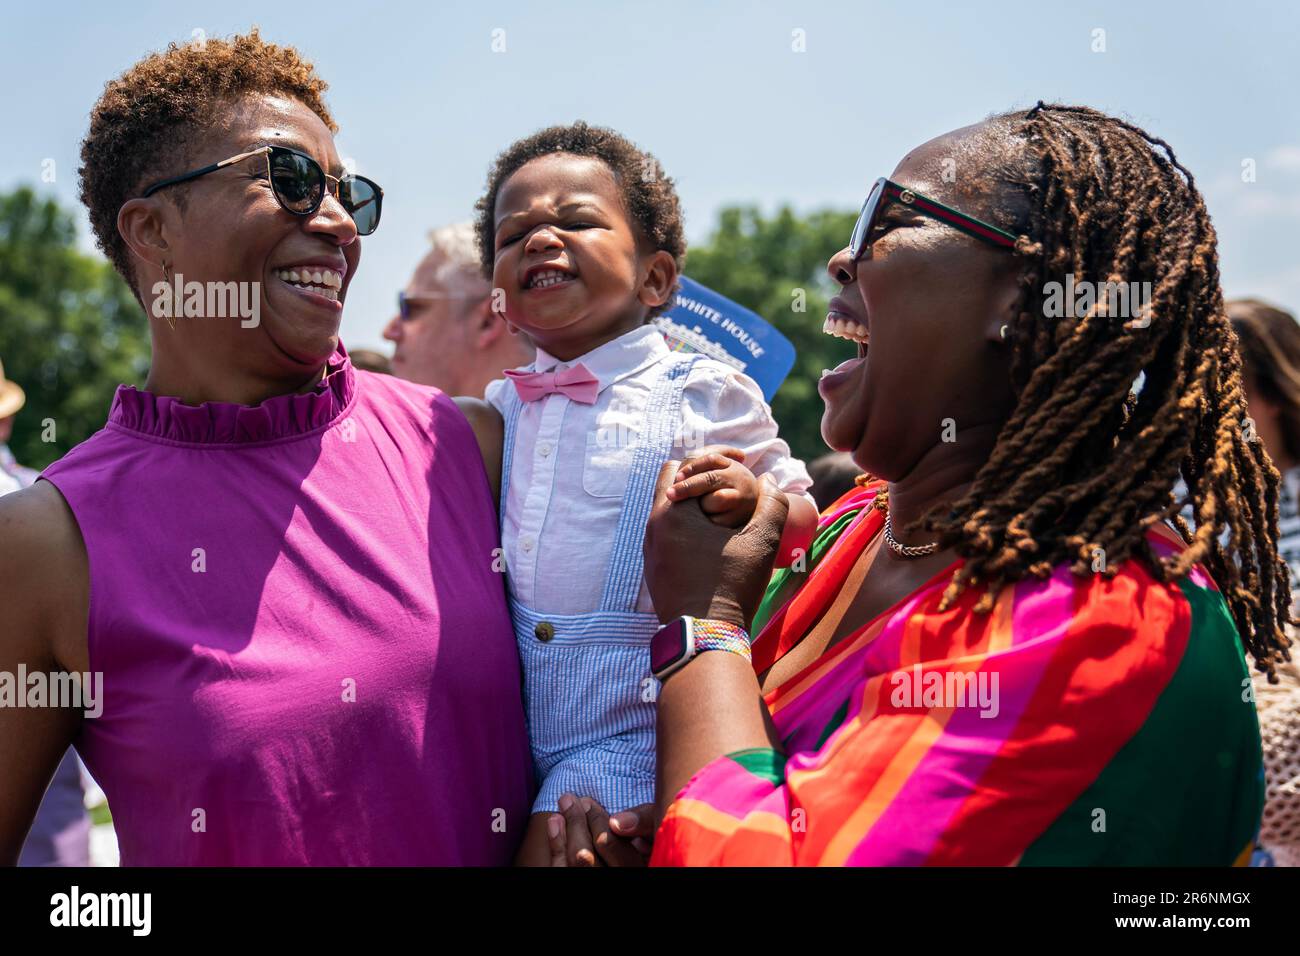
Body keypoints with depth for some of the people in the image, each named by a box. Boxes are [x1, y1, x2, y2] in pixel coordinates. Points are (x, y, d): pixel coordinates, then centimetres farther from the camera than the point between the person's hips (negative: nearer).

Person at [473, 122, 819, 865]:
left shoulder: (703, 397, -7)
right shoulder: (501, 410, 8)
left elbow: (802, 520, -6)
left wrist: (749, 498, -25)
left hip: (634, 720, -5)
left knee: (558, 840, -15)